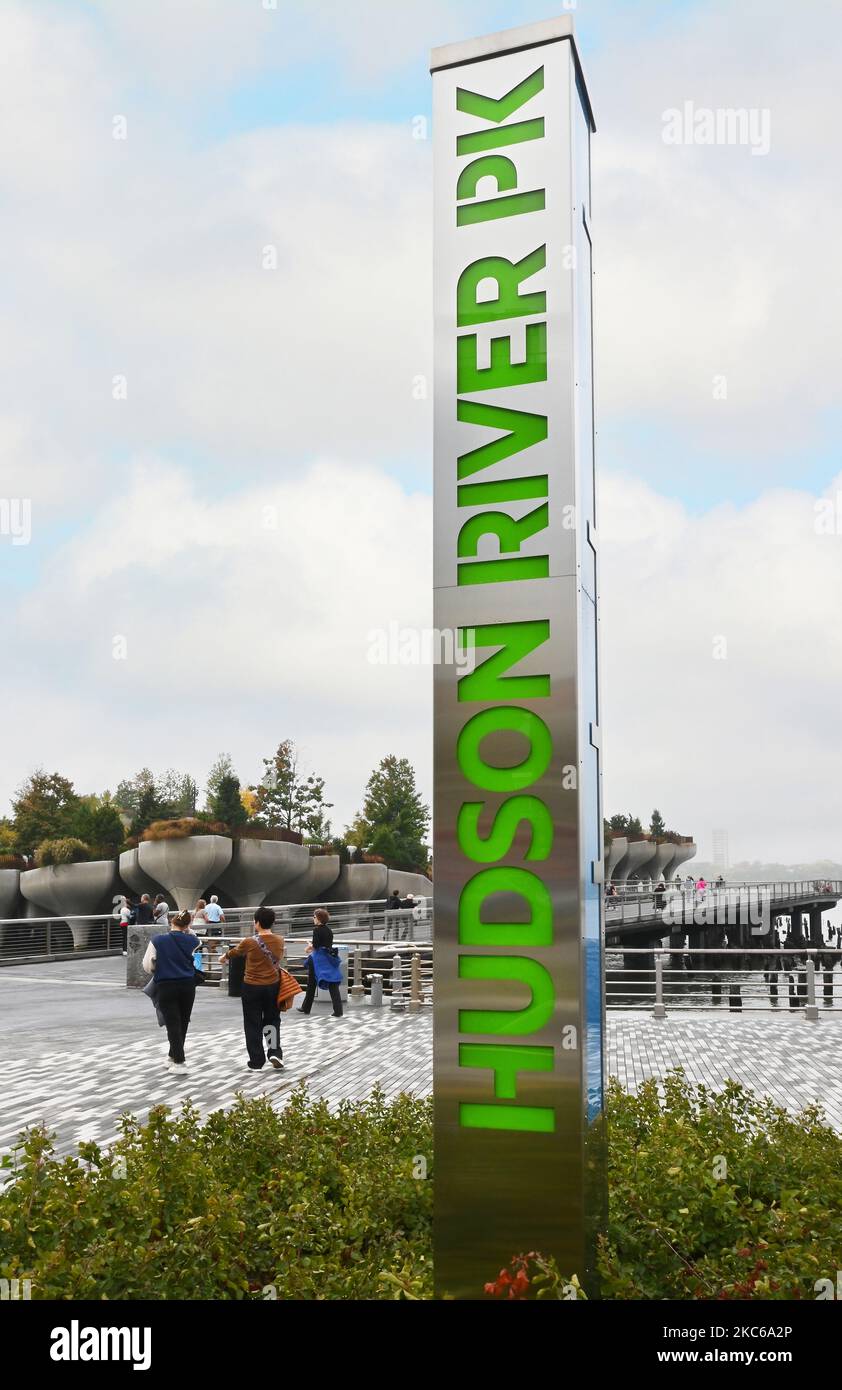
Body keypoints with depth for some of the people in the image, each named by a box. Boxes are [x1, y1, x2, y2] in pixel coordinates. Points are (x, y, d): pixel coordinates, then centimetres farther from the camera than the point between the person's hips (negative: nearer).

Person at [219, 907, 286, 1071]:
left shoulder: (249, 942, -14)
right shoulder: (280, 941, -4)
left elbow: (235, 951, 7)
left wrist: (223, 957, 29)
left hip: (252, 987, -3)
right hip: (273, 986, 3)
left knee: (253, 1025, 7)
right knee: (272, 1021, 19)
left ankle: (256, 1062, 10)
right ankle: (275, 1053, 4)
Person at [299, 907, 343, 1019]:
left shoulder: (317, 929, -12)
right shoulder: (329, 930, 9)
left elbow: (315, 945, -17)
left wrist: (310, 946, 5)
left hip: (319, 959, -6)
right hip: (330, 958, 6)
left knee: (311, 984, 12)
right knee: (333, 985, 0)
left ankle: (306, 1008, 24)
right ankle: (338, 1011, -7)